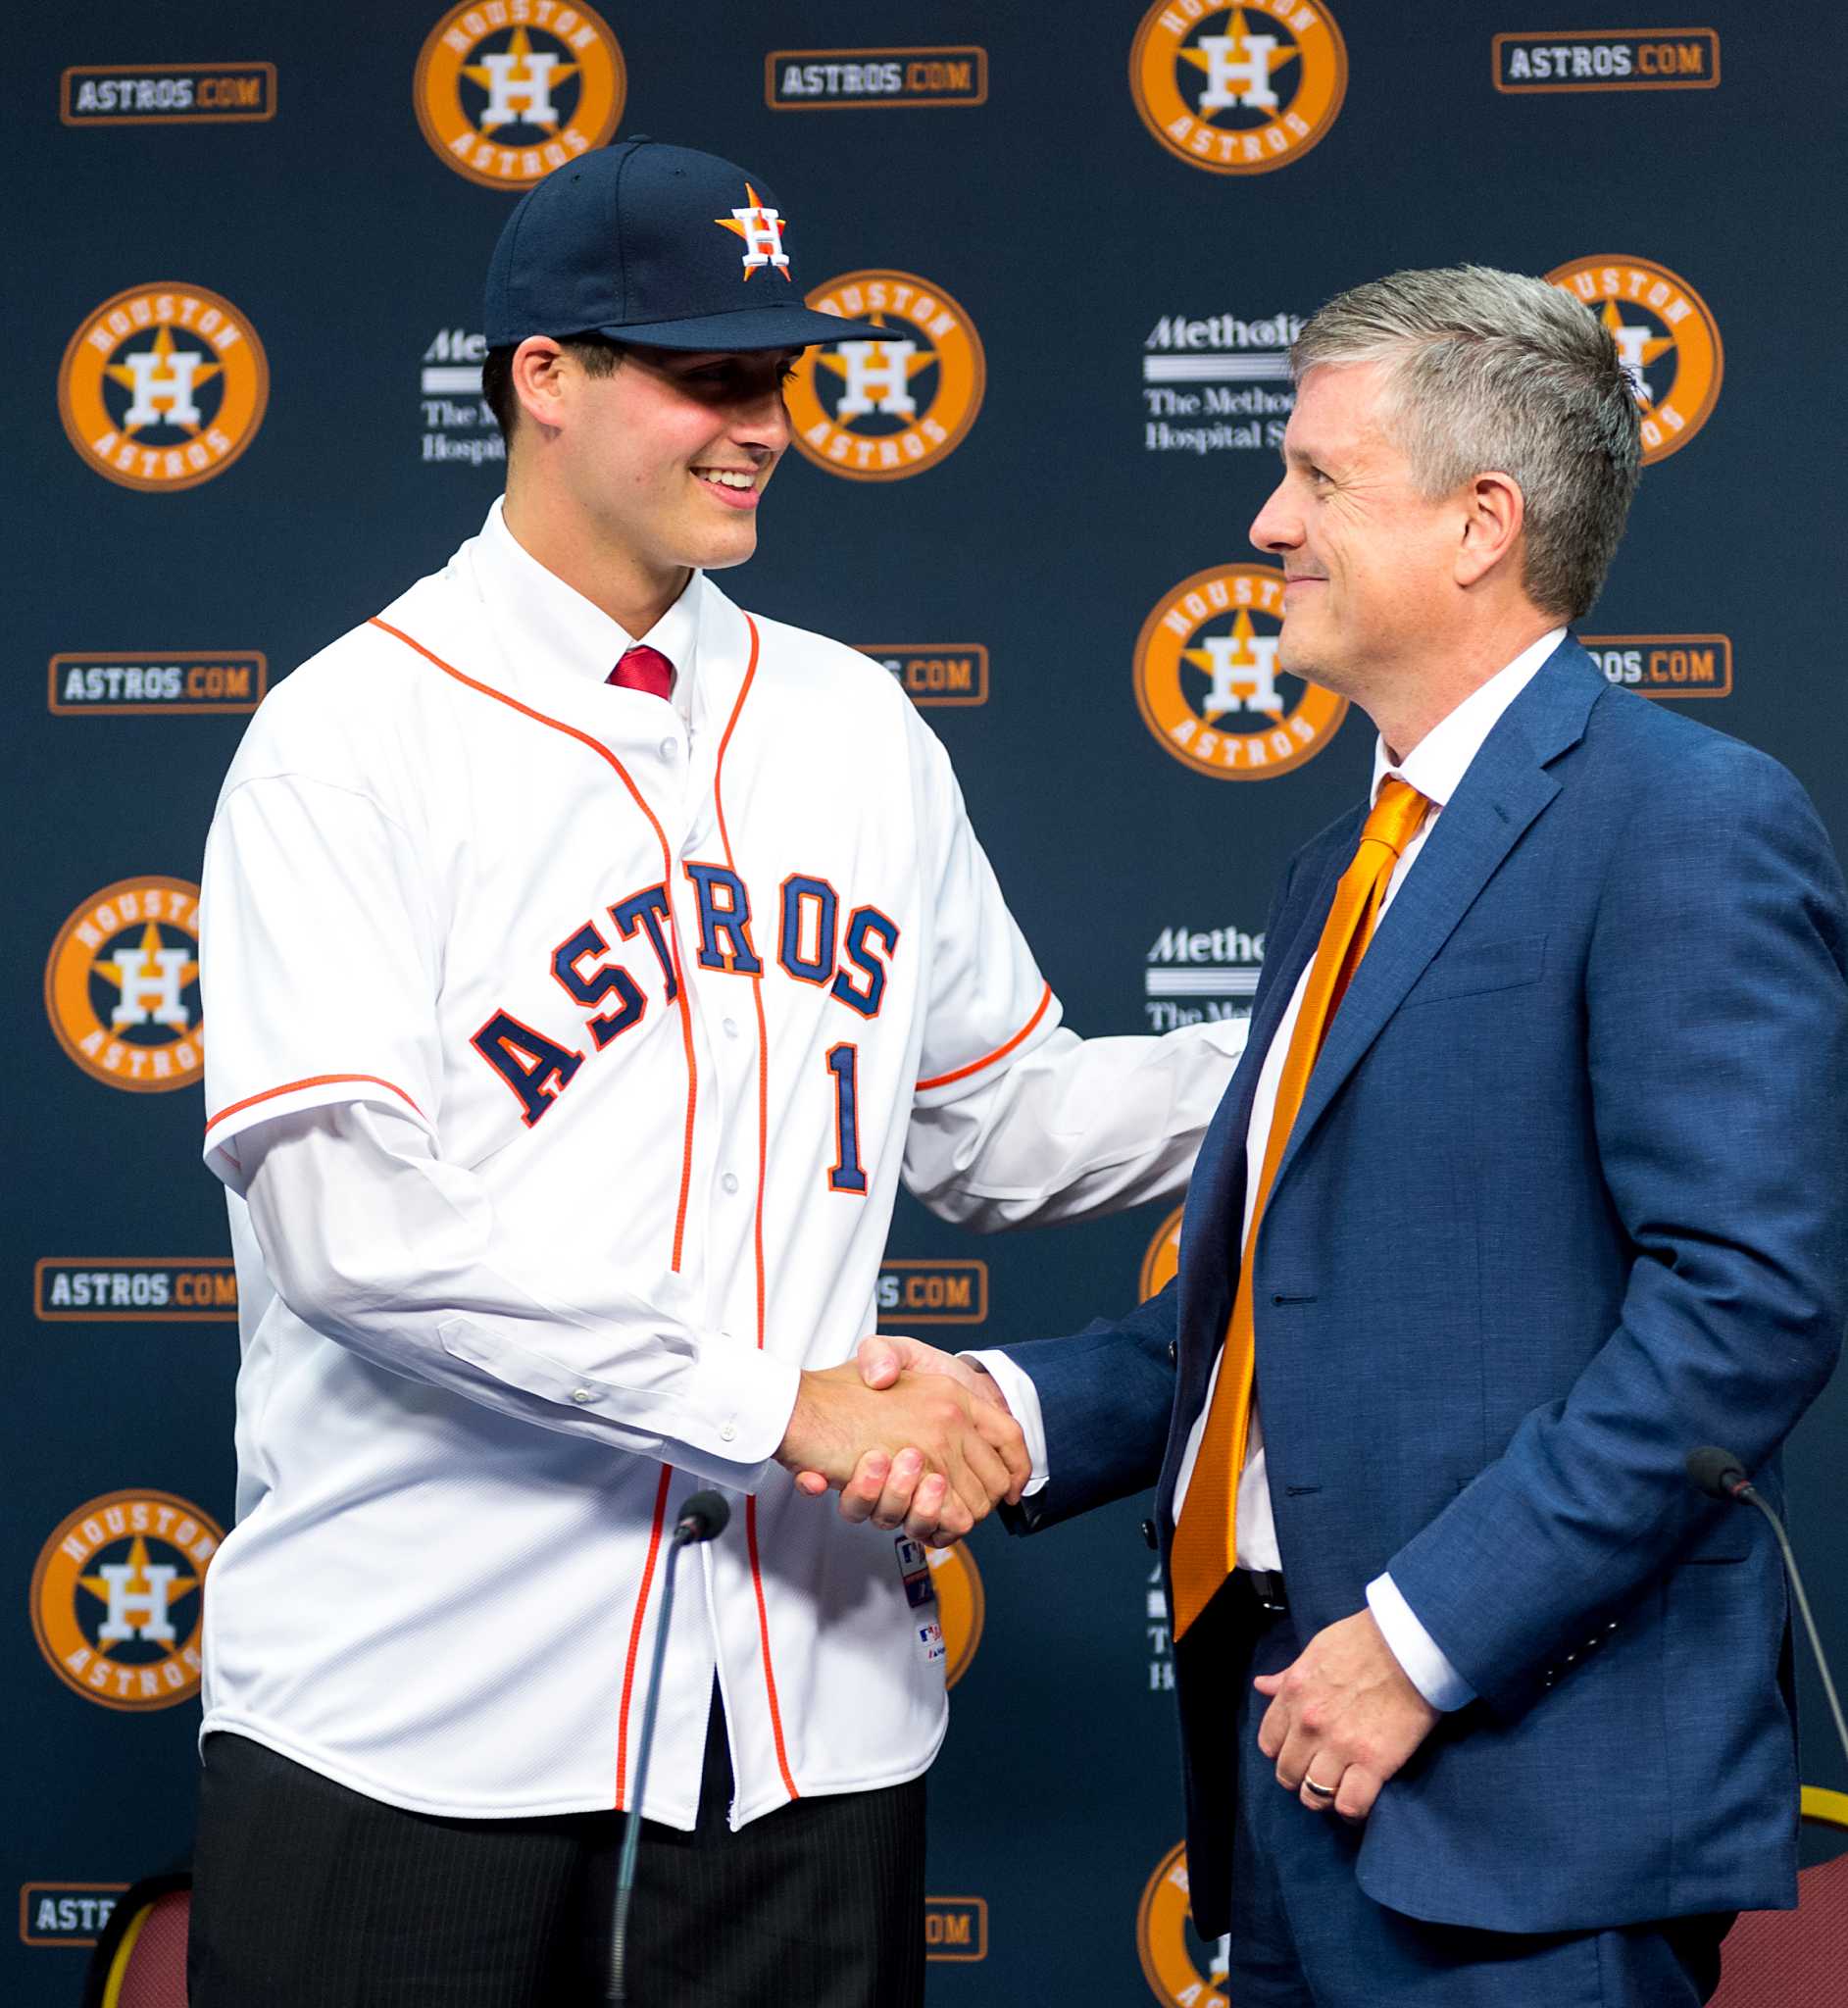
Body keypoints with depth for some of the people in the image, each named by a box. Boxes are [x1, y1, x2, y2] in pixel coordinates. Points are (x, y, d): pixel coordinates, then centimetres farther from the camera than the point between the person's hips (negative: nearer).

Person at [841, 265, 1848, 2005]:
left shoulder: (1692, 824, -10)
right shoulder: (1340, 871, 18)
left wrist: (1426, 1635, -19)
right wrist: (1013, 1405, 0)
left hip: (1517, 1791, -8)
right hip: (1290, 1745, 8)